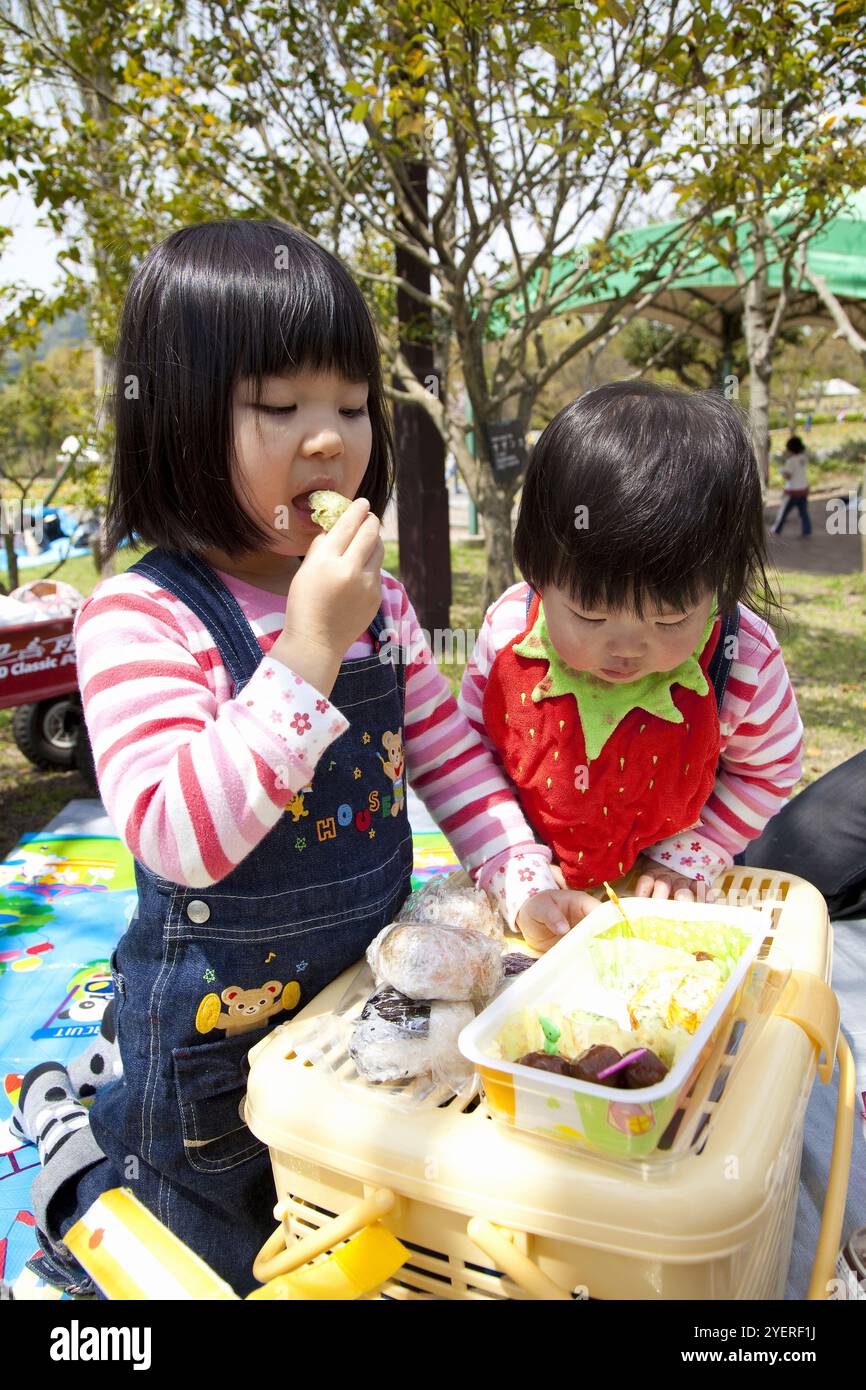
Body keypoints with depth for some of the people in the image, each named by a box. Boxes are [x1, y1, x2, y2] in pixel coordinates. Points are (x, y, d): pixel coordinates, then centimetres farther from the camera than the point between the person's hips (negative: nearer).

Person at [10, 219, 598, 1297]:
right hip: (219, 1024, -6)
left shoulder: (375, 598, -5)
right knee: (219, 1267, 21)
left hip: (367, 984, 6)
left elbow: (445, 750, 4)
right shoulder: (138, 617, -25)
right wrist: (310, 647, -39)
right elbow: (181, 838, -34)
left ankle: (119, 1080, 45)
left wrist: (519, 869, -7)